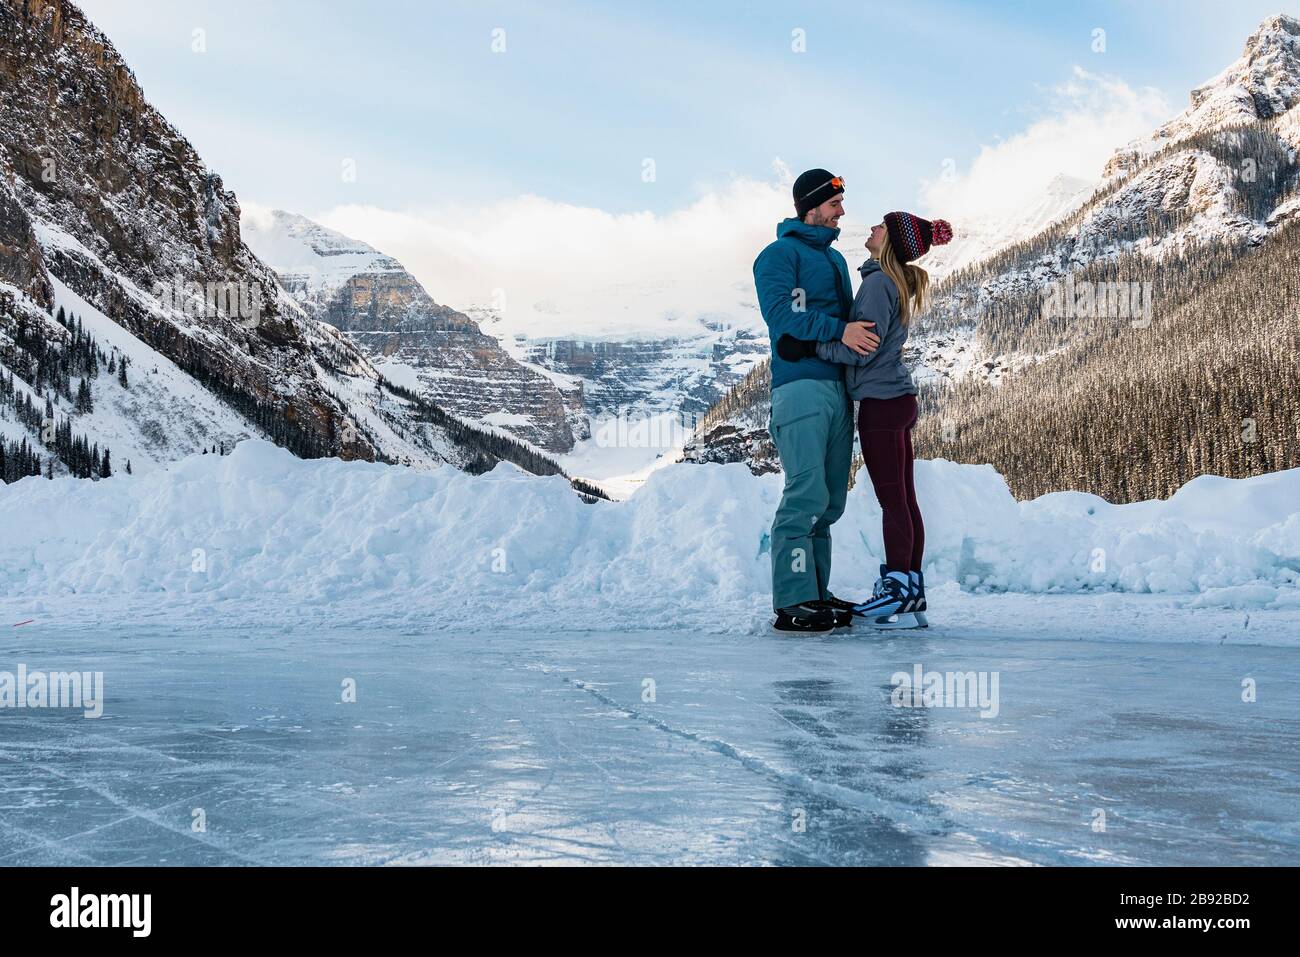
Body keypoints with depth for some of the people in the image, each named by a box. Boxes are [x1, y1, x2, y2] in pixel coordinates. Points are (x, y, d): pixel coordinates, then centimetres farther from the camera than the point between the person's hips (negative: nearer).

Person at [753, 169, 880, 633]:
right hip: (801, 383, -9)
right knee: (807, 495, -14)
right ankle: (792, 603, -13)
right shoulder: (780, 254, -3)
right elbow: (781, 314, -16)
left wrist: (867, 335, 10)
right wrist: (839, 330, -21)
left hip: (839, 386, 9)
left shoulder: (835, 258, 23)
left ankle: (816, 593, 13)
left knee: (830, 500, 8)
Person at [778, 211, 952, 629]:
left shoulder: (879, 281, -12)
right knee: (904, 500, 8)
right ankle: (913, 595, 10)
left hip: (881, 401, -9)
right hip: (898, 399, 9)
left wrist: (811, 347, -14)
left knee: (892, 500, -8)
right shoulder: (895, 282, 16)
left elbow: (861, 348, -18)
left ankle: (898, 596, -7)